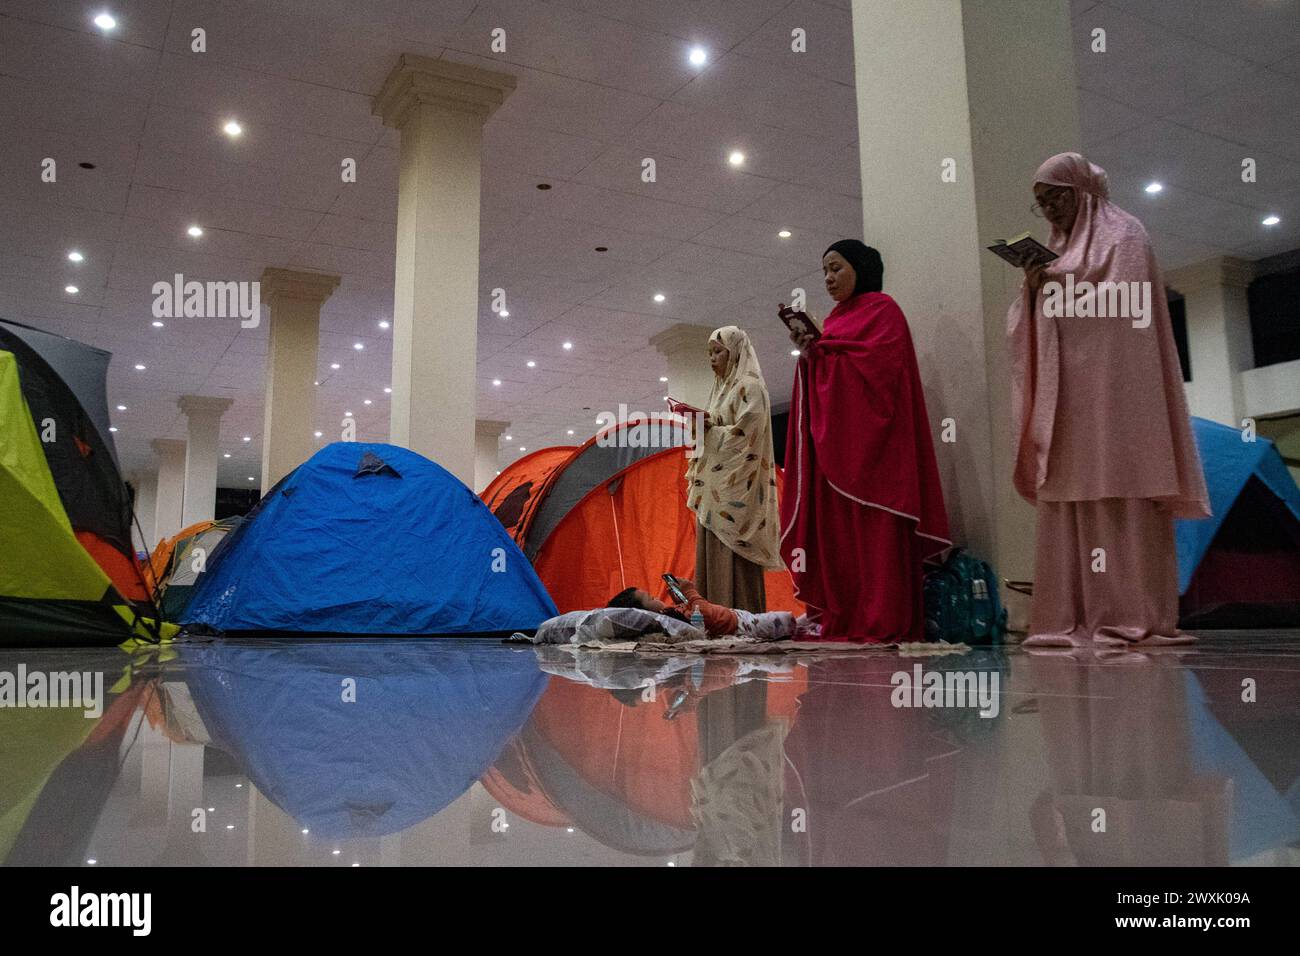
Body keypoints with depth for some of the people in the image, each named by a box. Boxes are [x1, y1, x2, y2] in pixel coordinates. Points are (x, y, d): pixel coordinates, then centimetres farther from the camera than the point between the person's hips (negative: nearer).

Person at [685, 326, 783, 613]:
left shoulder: (749, 387, -4)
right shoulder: (719, 389, 21)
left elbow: (745, 435, -15)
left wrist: (707, 427, -12)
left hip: (735, 486, -9)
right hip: (714, 486, 9)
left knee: (733, 556, -11)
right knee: (712, 555, 4)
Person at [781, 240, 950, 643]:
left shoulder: (882, 309, 2)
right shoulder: (834, 319, 24)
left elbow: (881, 365, -14)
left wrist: (821, 353, -9)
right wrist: (809, 352, 1)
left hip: (869, 433, -7)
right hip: (832, 437, 8)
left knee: (874, 528, -11)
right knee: (837, 528, 2)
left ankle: (885, 623, -12)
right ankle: (842, 622, 2)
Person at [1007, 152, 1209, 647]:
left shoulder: (1122, 233, 7)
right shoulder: (1059, 250, 25)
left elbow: (1121, 300, -8)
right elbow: (1038, 325, 18)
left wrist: (1058, 284, -6)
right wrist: (1035, 289, 1)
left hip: (1111, 386, -6)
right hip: (1065, 395, 6)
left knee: (1119, 496, -12)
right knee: (1069, 498, -3)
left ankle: (1133, 616, -12)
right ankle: (1079, 619, -5)